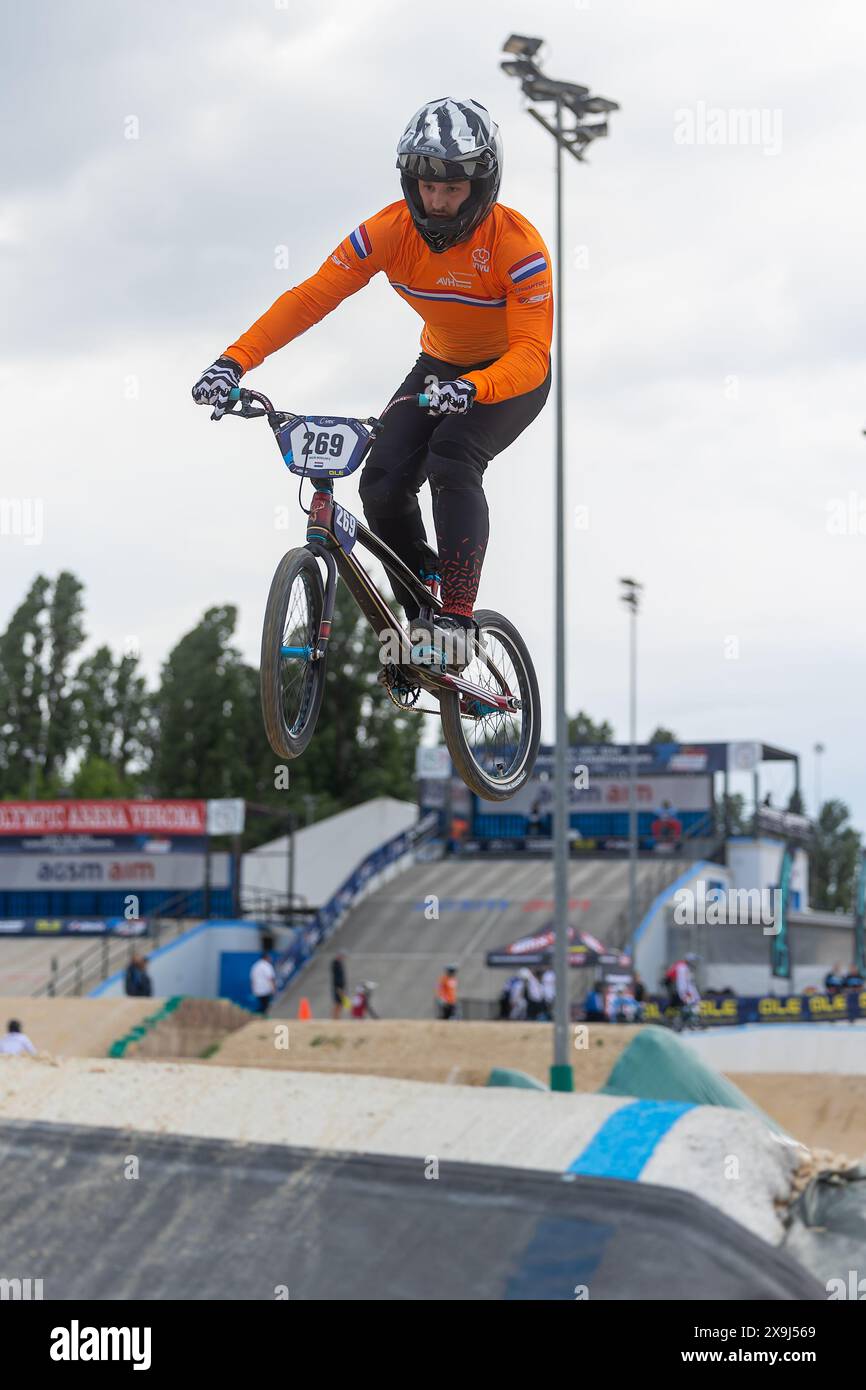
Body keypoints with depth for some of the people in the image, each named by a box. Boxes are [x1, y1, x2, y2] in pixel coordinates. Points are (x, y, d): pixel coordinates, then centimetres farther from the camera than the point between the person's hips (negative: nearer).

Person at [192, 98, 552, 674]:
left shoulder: (516, 243, -29)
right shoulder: (390, 231, -19)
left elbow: (531, 354, -35)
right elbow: (310, 297, -24)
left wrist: (470, 388, -56)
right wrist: (234, 361, -37)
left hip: (512, 378, -4)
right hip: (441, 366, 4)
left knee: (451, 459, -32)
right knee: (383, 485, -17)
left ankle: (457, 619, -27)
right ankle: (422, 621, 4)